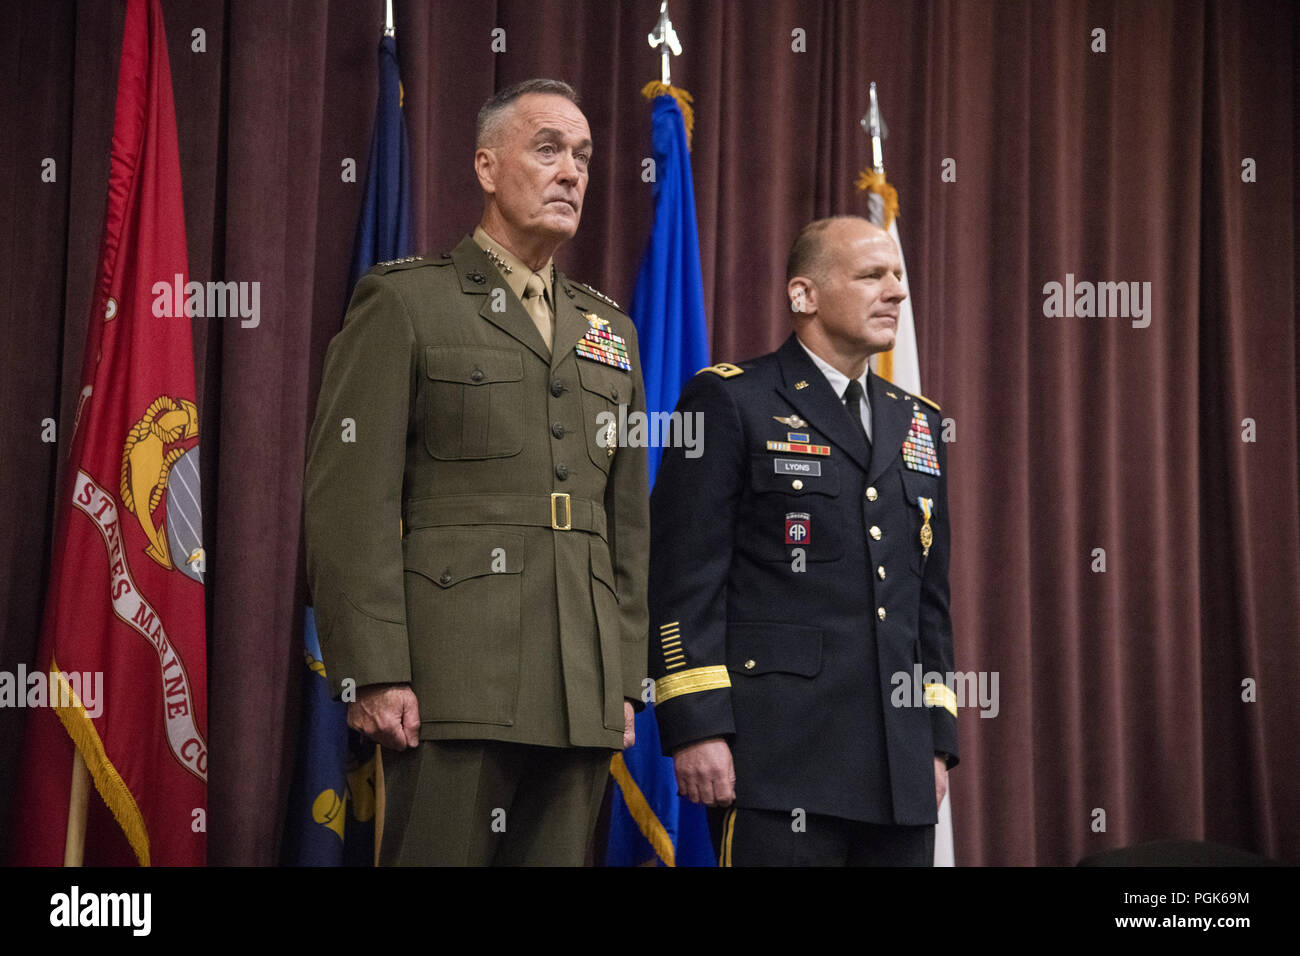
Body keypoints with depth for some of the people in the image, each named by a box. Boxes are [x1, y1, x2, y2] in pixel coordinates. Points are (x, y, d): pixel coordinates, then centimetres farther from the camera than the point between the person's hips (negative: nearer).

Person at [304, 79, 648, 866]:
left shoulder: (612, 331, 20)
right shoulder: (405, 301, 2)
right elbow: (351, 499, -6)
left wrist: (629, 678, 12)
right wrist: (374, 673, -13)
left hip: (586, 693, 5)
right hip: (456, 680, -5)